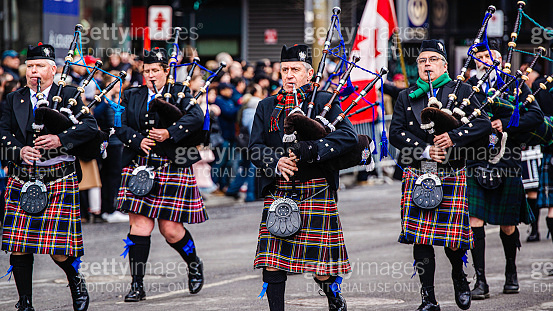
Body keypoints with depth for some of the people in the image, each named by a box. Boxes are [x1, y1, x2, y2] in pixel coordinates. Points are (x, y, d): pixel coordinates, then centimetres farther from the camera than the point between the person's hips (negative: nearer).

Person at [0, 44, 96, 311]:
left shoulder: (69, 95, 3)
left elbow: (90, 126, -7)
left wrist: (61, 140, -21)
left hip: (59, 179, -3)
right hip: (22, 179, 3)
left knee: (59, 251, -6)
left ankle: (75, 279, 26)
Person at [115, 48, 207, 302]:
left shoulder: (179, 94, 4)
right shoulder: (132, 96, 13)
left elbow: (197, 117, -13)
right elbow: (120, 126, 4)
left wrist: (169, 133, -25)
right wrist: (138, 140, -14)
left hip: (172, 168, -2)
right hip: (140, 166, 2)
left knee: (170, 228, -2)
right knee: (139, 225, -4)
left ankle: (194, 264, 27)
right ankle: (137, 285, 0)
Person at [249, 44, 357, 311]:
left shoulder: (325, 102, 5)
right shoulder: (267, 107, 14)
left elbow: (348, 135, -10)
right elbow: (255, 148, 7)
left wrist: (313, 149, -24)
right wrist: (276, 162, -15)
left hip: (317, 193, -2)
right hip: (277, 193, 3)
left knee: (321, 268, 0)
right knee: (272, 263, -6)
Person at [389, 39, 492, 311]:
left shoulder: (461, 91, 8)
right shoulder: (406, 97, 13)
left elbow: (483, 124, -3)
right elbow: (395, 133, 2)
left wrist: (453, 138, -17)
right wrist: (425, 150, -12)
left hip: (452, 176, -2)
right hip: (417, 174, 2)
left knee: (453, 240, -3)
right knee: (420, 238, -5)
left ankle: (459, 276, 28)